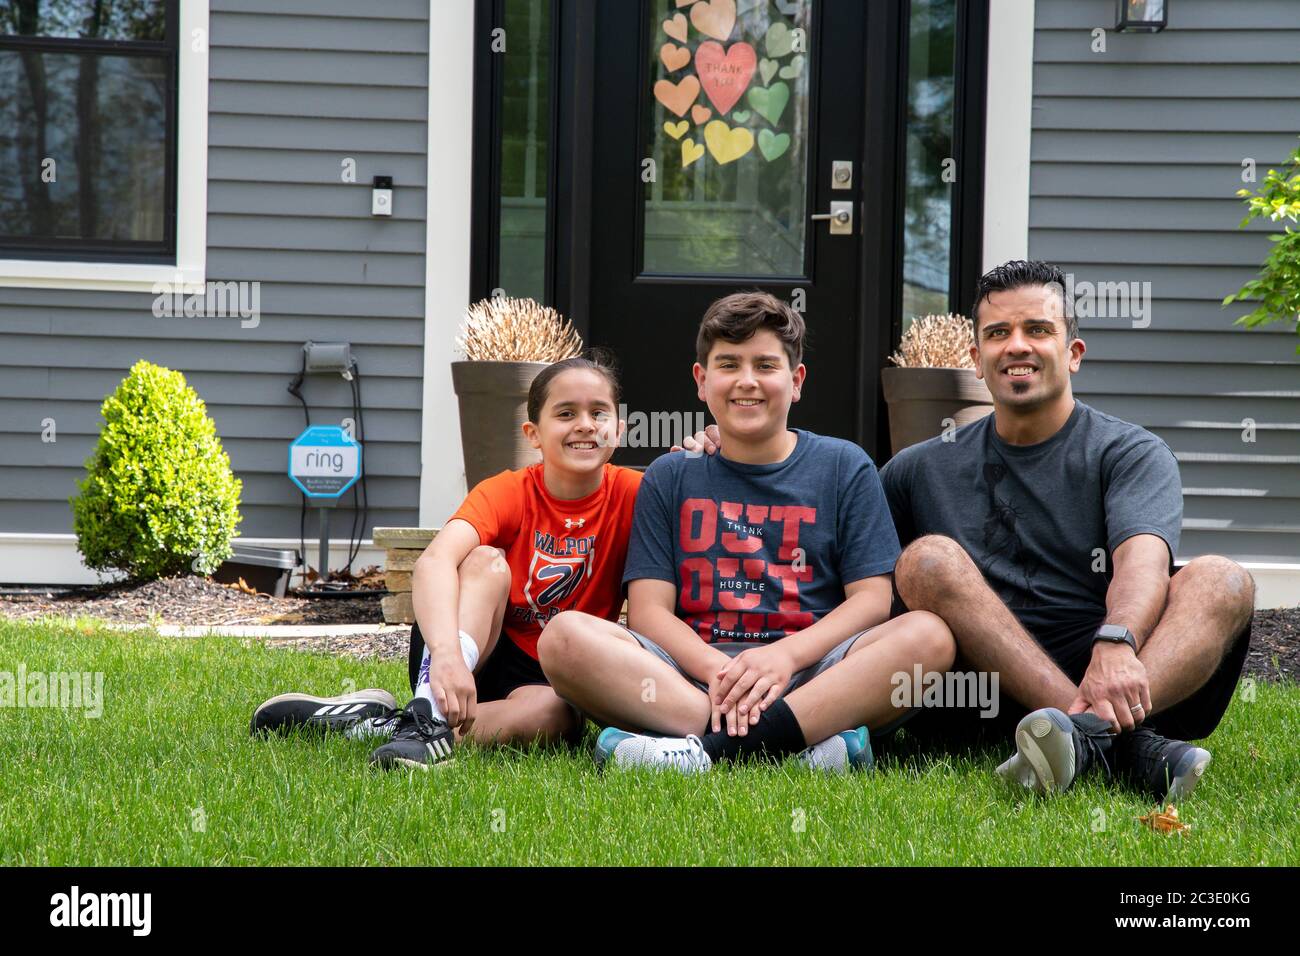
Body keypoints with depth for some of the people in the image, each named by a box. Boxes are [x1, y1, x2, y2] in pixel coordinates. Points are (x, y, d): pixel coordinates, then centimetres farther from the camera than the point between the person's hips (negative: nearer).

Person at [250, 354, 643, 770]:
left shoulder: (627, 494, -7)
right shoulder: (507, 492, -13)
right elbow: (434, 561, -32)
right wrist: (447, 653, -49)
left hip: (546, 680, 1)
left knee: (553, 711, -36)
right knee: (485, 562, -29)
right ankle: (427, 714, -42)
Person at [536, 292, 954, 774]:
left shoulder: (845, 467, 14)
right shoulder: (671, 476, 16)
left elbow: (871, 599, 4)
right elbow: (648, 608, 5)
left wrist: (786, 654, -16)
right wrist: (716, 668, -17)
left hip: (811, 672, 0)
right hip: (689, 671, 1)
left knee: (929, 634, -29)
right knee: (564, 635, -27)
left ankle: (710, 750, -40)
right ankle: (799, 746, -38)